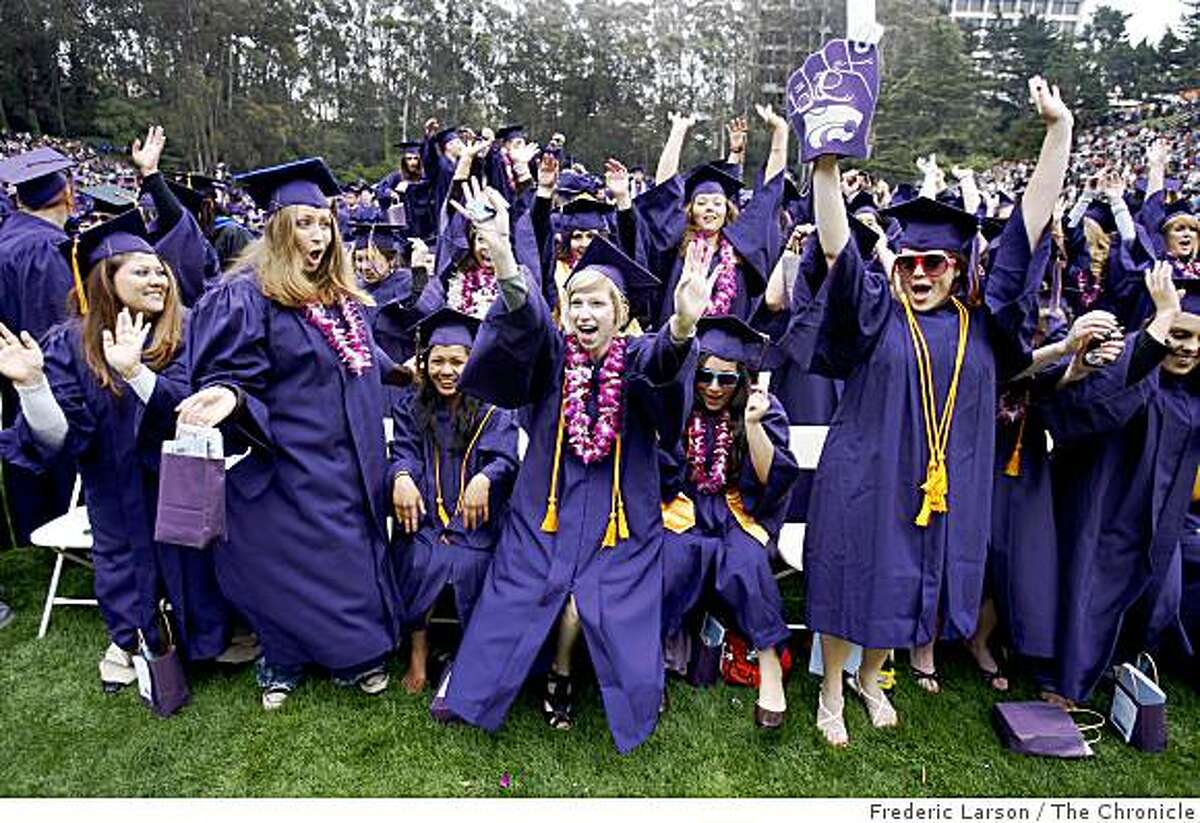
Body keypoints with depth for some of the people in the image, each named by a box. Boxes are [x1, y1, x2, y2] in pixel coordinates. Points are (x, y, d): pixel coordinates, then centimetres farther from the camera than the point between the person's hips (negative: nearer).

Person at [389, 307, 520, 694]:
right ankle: (418, 648, -7)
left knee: (469, 565, -26)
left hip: (474, 518, -1)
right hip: (425, 516, 2)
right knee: (419, 561, -26)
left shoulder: (493, 412, 5)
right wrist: (402, 476, -22)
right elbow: (403, 452, 2)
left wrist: (484, 477, -29)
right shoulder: (410, 409, 13)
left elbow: (504, 458, -6)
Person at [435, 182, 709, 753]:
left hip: (621, 519, -1)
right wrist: (501, 253, -43)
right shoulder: (552, 352, -1)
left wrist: (684, 325, -53)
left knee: (591, 602, -13)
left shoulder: (637, 358, -3)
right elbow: (523, 319, -22)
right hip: (546, 512, 1)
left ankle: (561, 671, 20)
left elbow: (663, 359, -28)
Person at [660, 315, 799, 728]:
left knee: (746, 562, -30)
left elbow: (771, 479, -9)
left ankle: (769, 663, -19)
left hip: (739, 512, 0)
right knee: (674, 557, -29)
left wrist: (752, 424, -22)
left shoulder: (764, 408, -2)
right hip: (684, 508, 1)